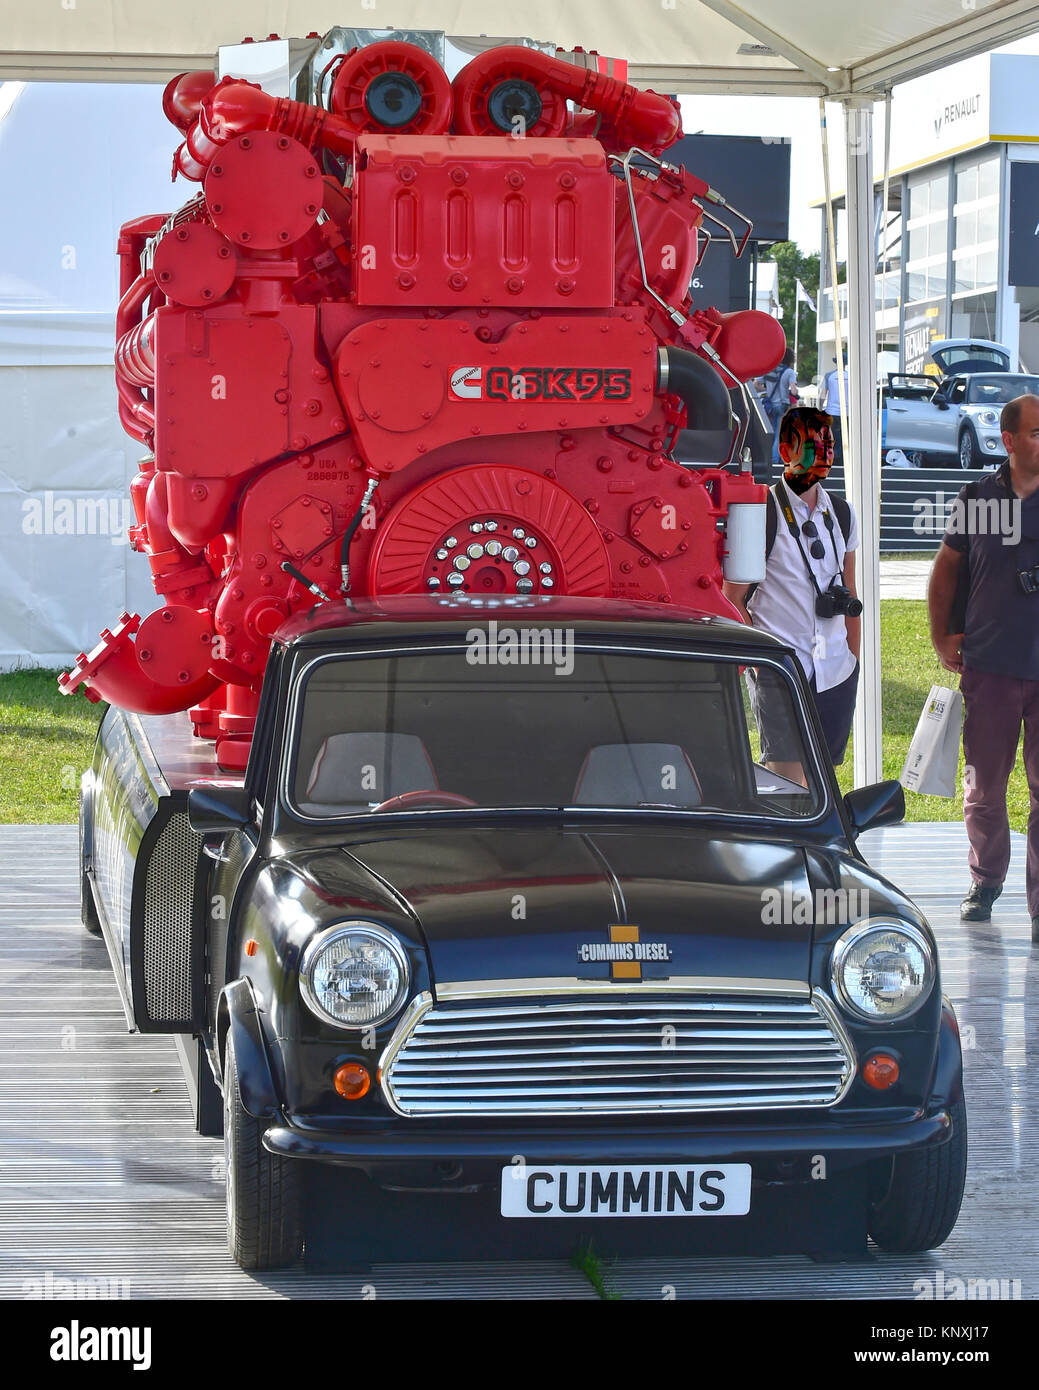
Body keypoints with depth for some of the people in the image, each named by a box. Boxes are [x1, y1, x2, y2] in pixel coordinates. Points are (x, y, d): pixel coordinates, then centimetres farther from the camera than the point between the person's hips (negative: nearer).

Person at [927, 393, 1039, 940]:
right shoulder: (977, 498, 4)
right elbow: (946, 568, 17)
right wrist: (942, 637, 10)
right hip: (989, 668, 1)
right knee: (983, 787, 9)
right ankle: (985, 883, 28)